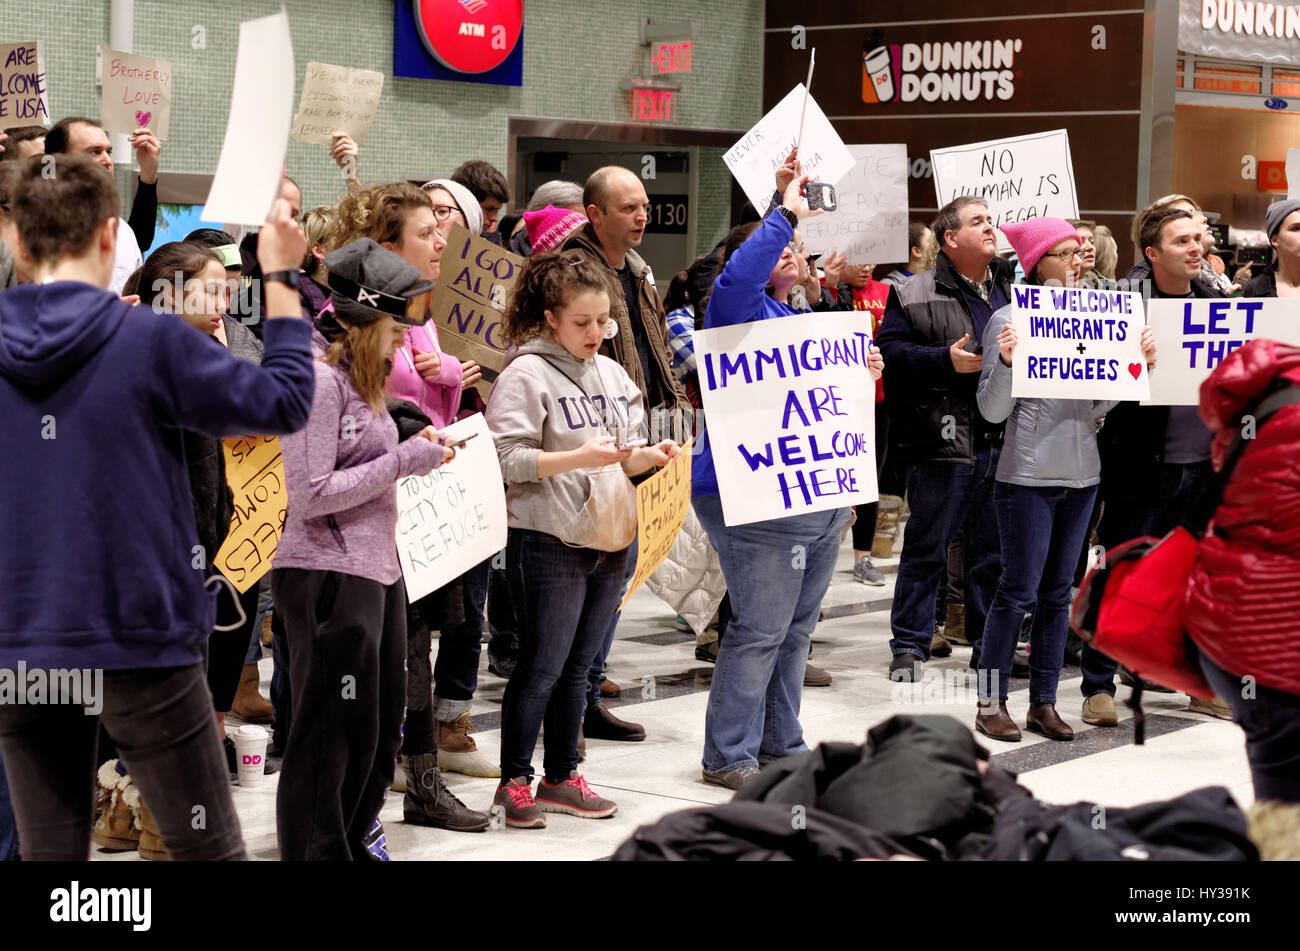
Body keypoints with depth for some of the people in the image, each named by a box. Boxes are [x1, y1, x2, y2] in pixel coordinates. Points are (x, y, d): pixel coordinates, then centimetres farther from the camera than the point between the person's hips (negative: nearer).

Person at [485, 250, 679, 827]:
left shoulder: (612, 374, 13)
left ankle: (560, 777, 22)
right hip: (549, 542, -7)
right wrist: (579, 458, -25)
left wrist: (648, 456, -2)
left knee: (577, 666, 12)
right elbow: (508, 458, -16)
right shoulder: (526, 374, -9)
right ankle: (514, 783, 8)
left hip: (608, 541, 7)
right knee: (541, 667, -2)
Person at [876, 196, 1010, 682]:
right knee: (926, 549, 1)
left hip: (1005, 440, 5)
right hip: (943, 442, -5)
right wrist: (945, 361, -16)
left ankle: (988, 644, 21)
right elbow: (890, 352, -7)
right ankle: (909, 646, 10)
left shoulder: (1014, 290, 15)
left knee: (995, 550, 11)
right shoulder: (914, 295, 0)